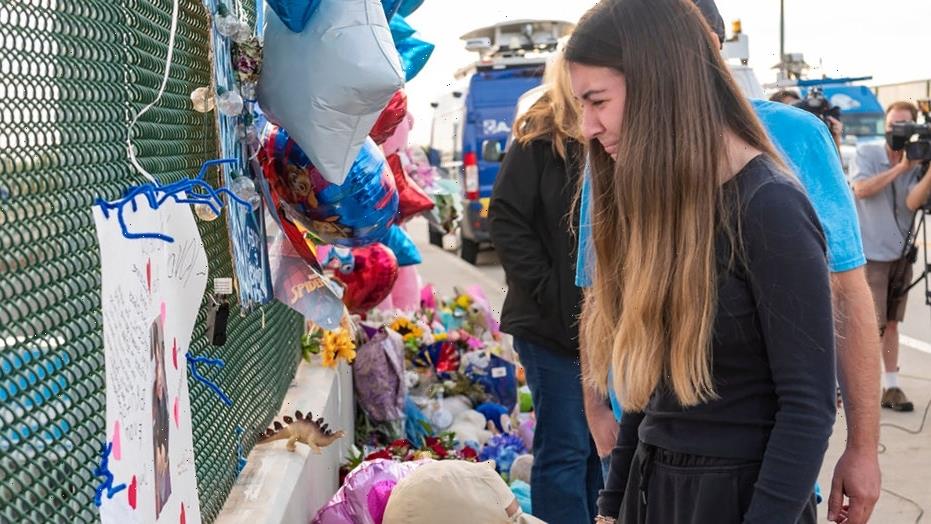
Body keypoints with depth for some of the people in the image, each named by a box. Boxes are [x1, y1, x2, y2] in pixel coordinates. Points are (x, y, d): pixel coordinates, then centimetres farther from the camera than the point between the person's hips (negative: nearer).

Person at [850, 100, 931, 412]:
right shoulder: (867, 153, -3)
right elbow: (861, 188, -18)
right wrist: (901, 167, -17)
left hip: (900, 254, 4)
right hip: (869, 254, -4)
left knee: (891, 323, 9)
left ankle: (892, 386, 13)